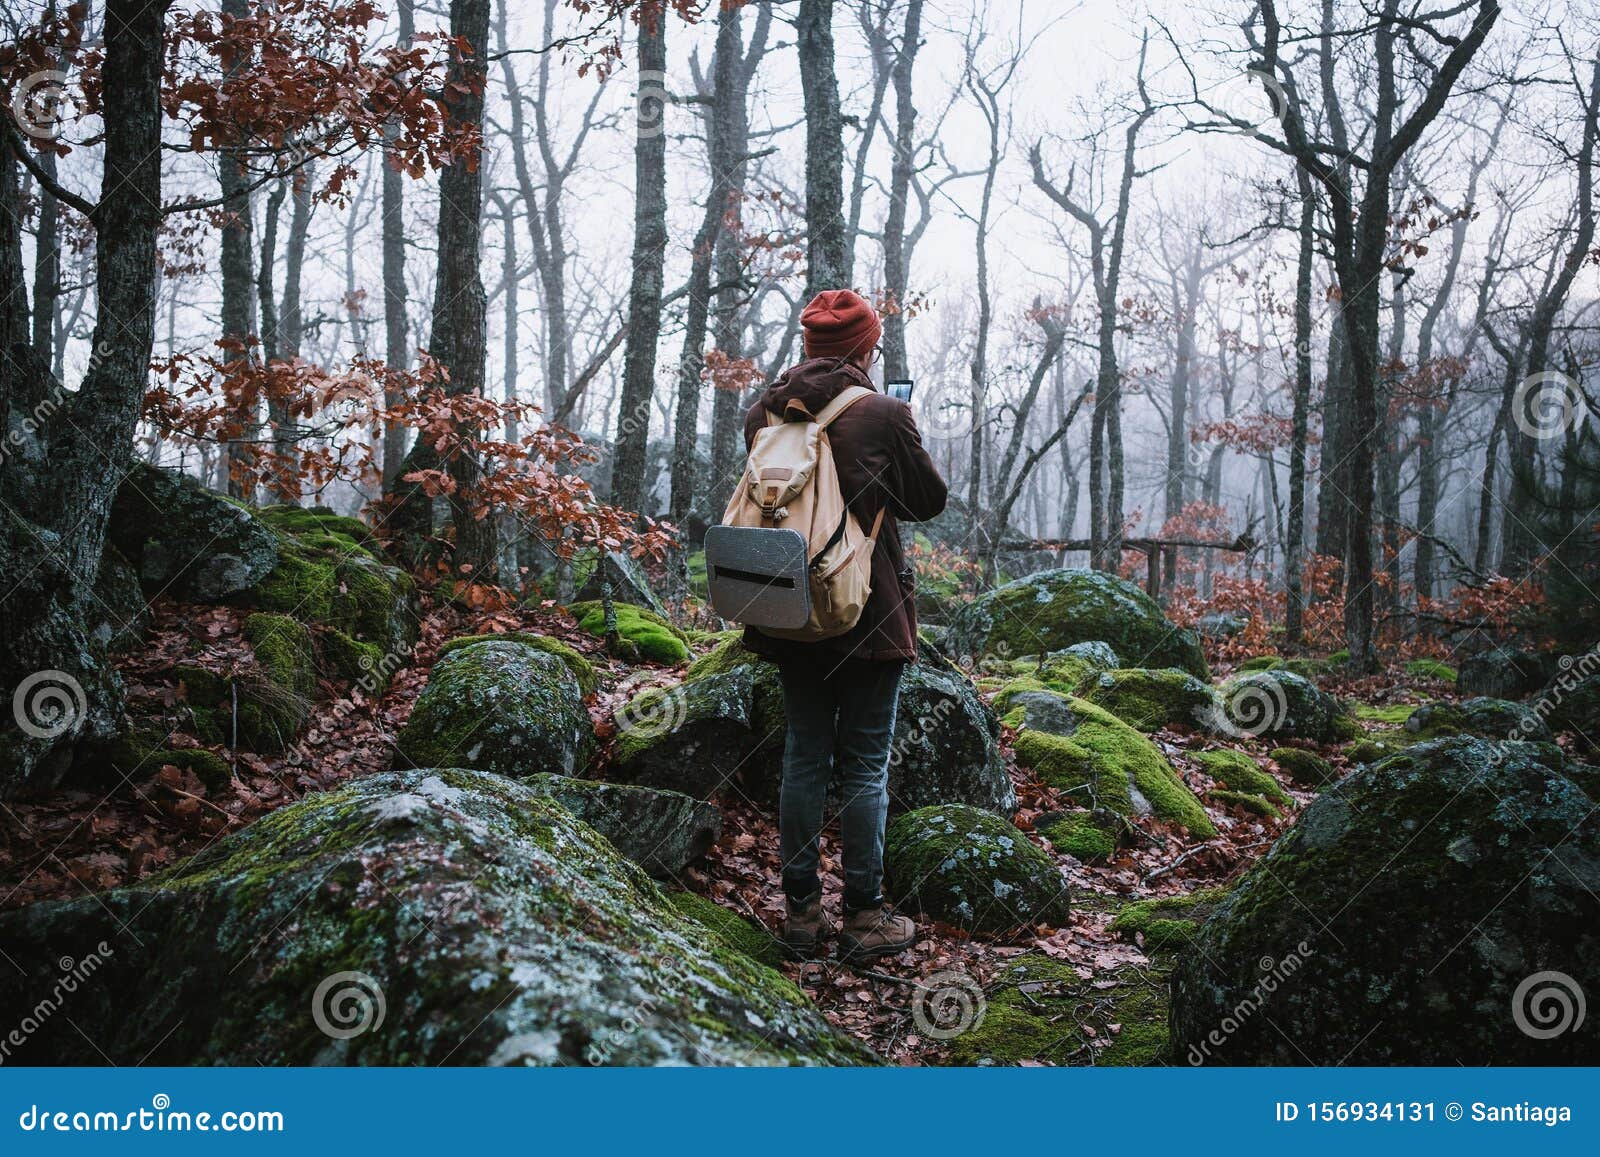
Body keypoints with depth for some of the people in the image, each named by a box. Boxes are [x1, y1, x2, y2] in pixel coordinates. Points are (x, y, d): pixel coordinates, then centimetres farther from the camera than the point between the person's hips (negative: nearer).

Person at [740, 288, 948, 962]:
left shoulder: (763, 414, 2)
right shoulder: (883, 414, -11)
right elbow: (930, 499, 2)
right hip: (867, 613, -4)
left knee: (804, 756, 12)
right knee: (865, 764, 4)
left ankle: (801, 909, 17)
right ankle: (865, 918, 10)